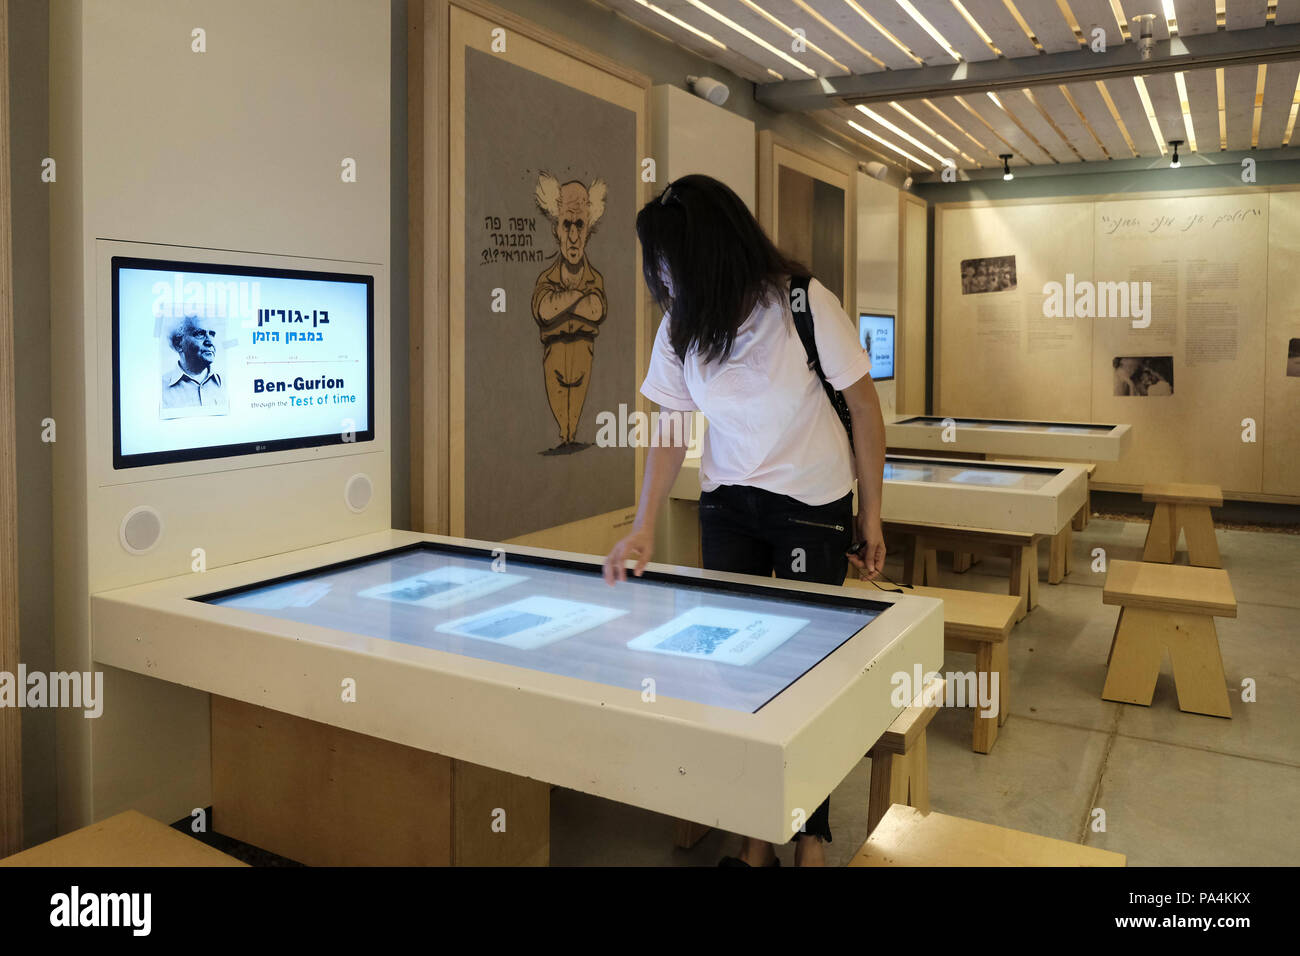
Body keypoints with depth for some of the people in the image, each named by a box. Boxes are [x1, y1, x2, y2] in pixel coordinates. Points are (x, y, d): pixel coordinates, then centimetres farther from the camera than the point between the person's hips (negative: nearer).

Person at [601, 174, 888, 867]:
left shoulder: (805, 304, -19)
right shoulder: (680, 328, -6)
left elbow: (864, 407, -10)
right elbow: (672, 429, 0)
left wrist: (870, 517, -7)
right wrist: (643, 530, -9)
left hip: (813, 503, -4)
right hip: (727, 504, 4)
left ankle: (812, 836, 18)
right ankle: (756, 838, 17)